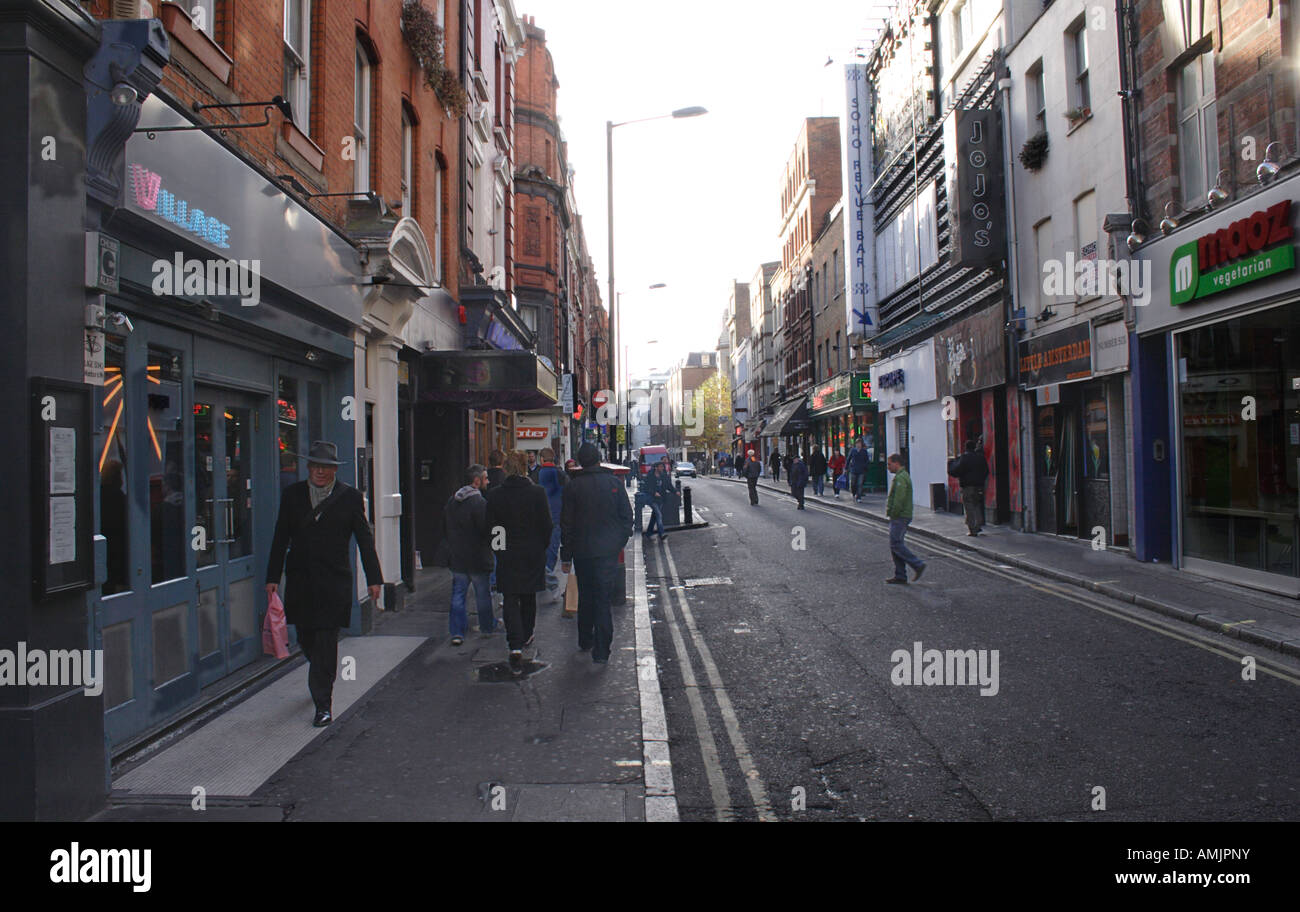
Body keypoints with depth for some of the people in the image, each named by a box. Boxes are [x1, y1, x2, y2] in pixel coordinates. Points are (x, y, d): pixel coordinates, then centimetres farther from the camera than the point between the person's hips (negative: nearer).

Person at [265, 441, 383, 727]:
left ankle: (323, 704, 2)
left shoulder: (350, 497, 0)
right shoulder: (292, 494, 6)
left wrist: (374, 579, 0)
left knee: (326, 642, -5)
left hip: (334, 582, -3)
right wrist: (273, 577, 6)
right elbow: (281, 539, 9)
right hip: (299, 580, 3)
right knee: (306, 639, 13)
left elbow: (365, 539, 2)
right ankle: (325, 678, 42)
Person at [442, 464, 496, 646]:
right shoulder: (479, 502, -18)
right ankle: (487, 626, 25)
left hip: (456, 557, 6)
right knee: (483, 594, 11)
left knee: (458, 594, 10)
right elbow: (486, 530, -19)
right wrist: (489, 547, -1)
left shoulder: (451, 501, 6)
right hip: (477, 558, -6)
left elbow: (445, 530, 14)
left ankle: (456, 632, 4)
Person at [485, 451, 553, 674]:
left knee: (510, 600, 1)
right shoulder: (537, 492, -9)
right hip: (533, 555, 0)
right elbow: (546, 525, -6)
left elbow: (490, 526, 0)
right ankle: (526, 637, 36)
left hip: (507, 556, 0)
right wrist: (541, 547, 10)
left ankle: (516, 647, -13)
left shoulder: (494, 495, -5)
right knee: (528, 597, 19)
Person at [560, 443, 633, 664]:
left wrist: (566, 555, 5)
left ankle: (585, 640, 29)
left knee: (585, 596, 17)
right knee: (603, 598, 0)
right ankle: (601, 650, -3)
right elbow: (626, 516, 0)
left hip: (582, 550, 1)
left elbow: (566, 524, -1)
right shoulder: (614, 482, -3)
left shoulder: (573, 487, -4)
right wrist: (621, 541, 12)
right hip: (608, 550, -1)